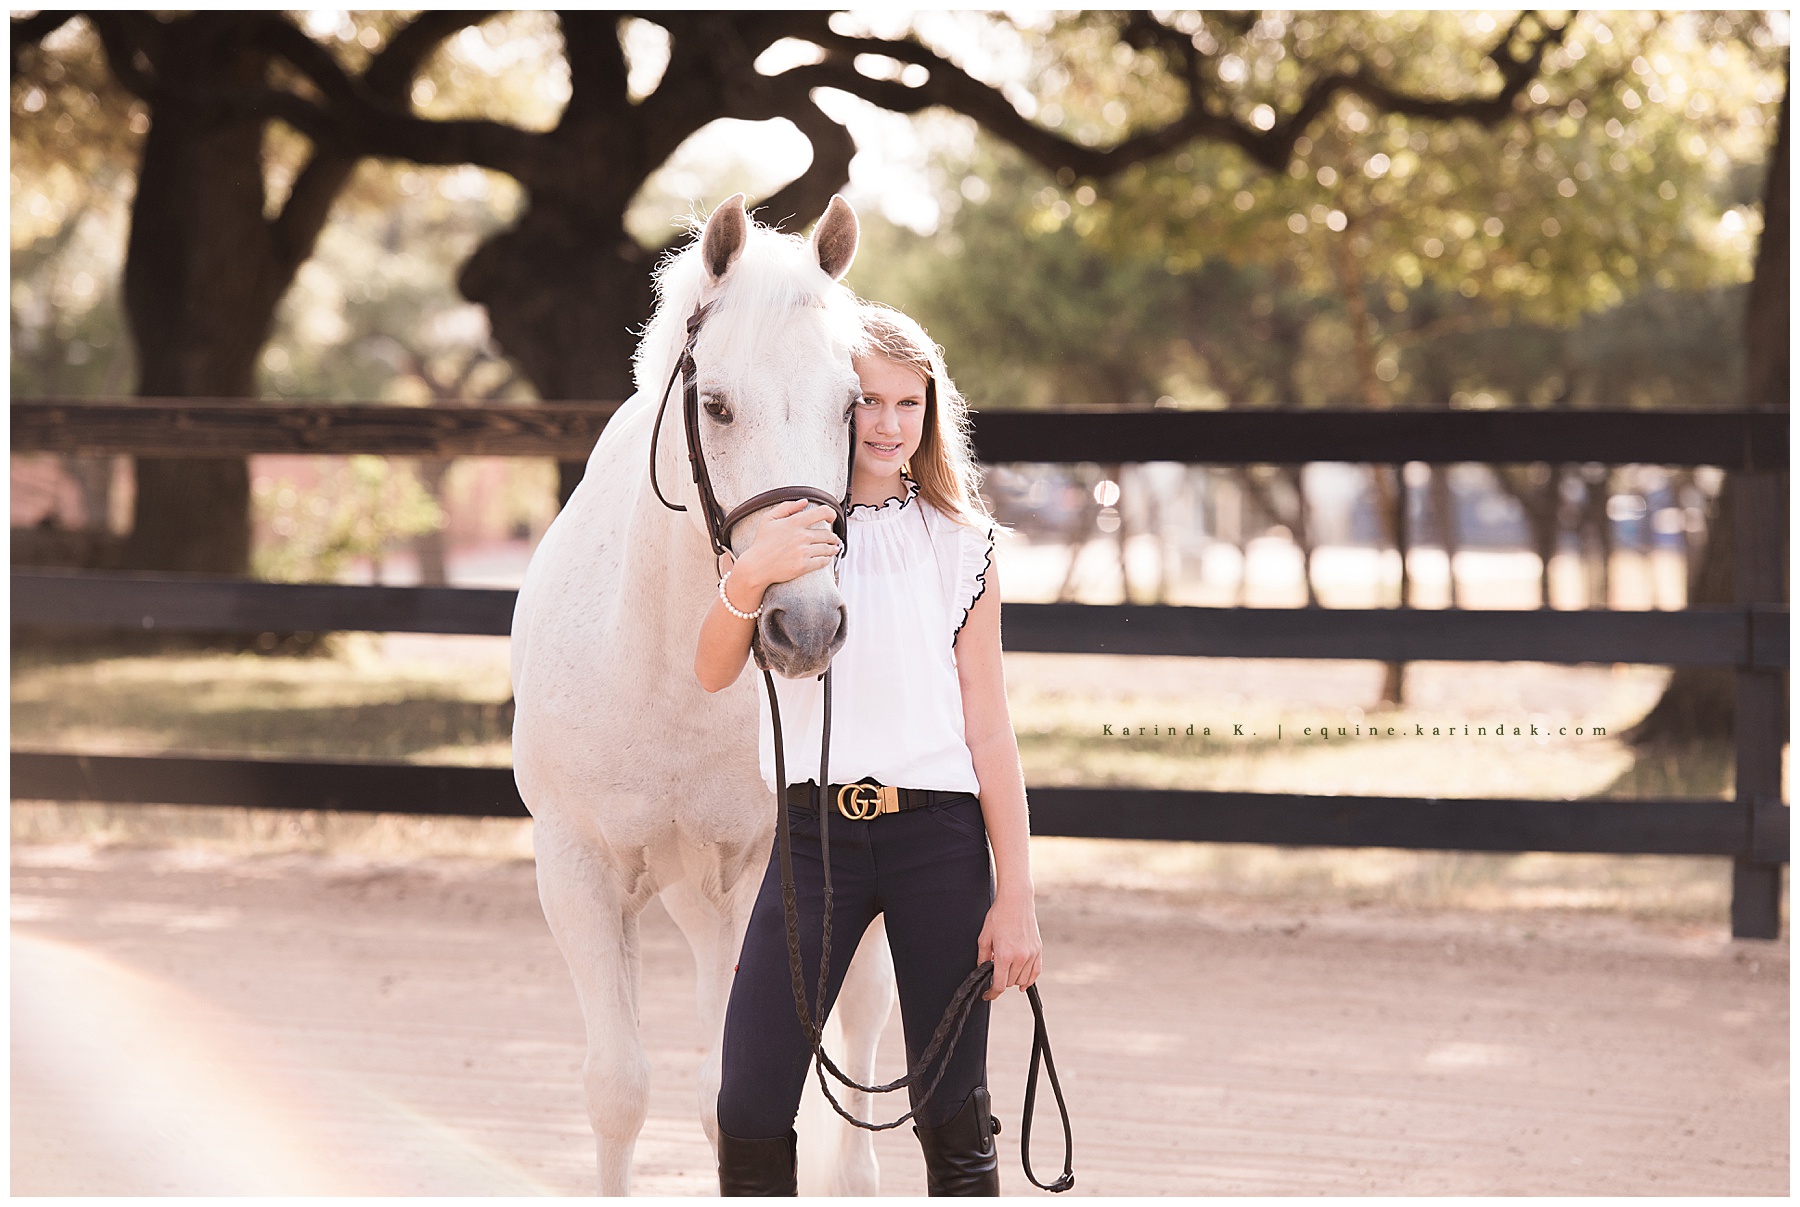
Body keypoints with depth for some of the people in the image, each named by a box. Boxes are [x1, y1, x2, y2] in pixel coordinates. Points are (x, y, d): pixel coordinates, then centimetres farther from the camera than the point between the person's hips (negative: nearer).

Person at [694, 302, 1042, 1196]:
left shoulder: (958, 546, 3)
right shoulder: (787, 534, 4)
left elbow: (989, 729, 2)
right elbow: (712, 673, -9)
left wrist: (1015, 897, -3)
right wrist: (747, 581, -29)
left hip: (940, 830, 0)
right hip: (813, 830, 1)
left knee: (954, 1118, 3)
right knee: (750, 1111, -5)